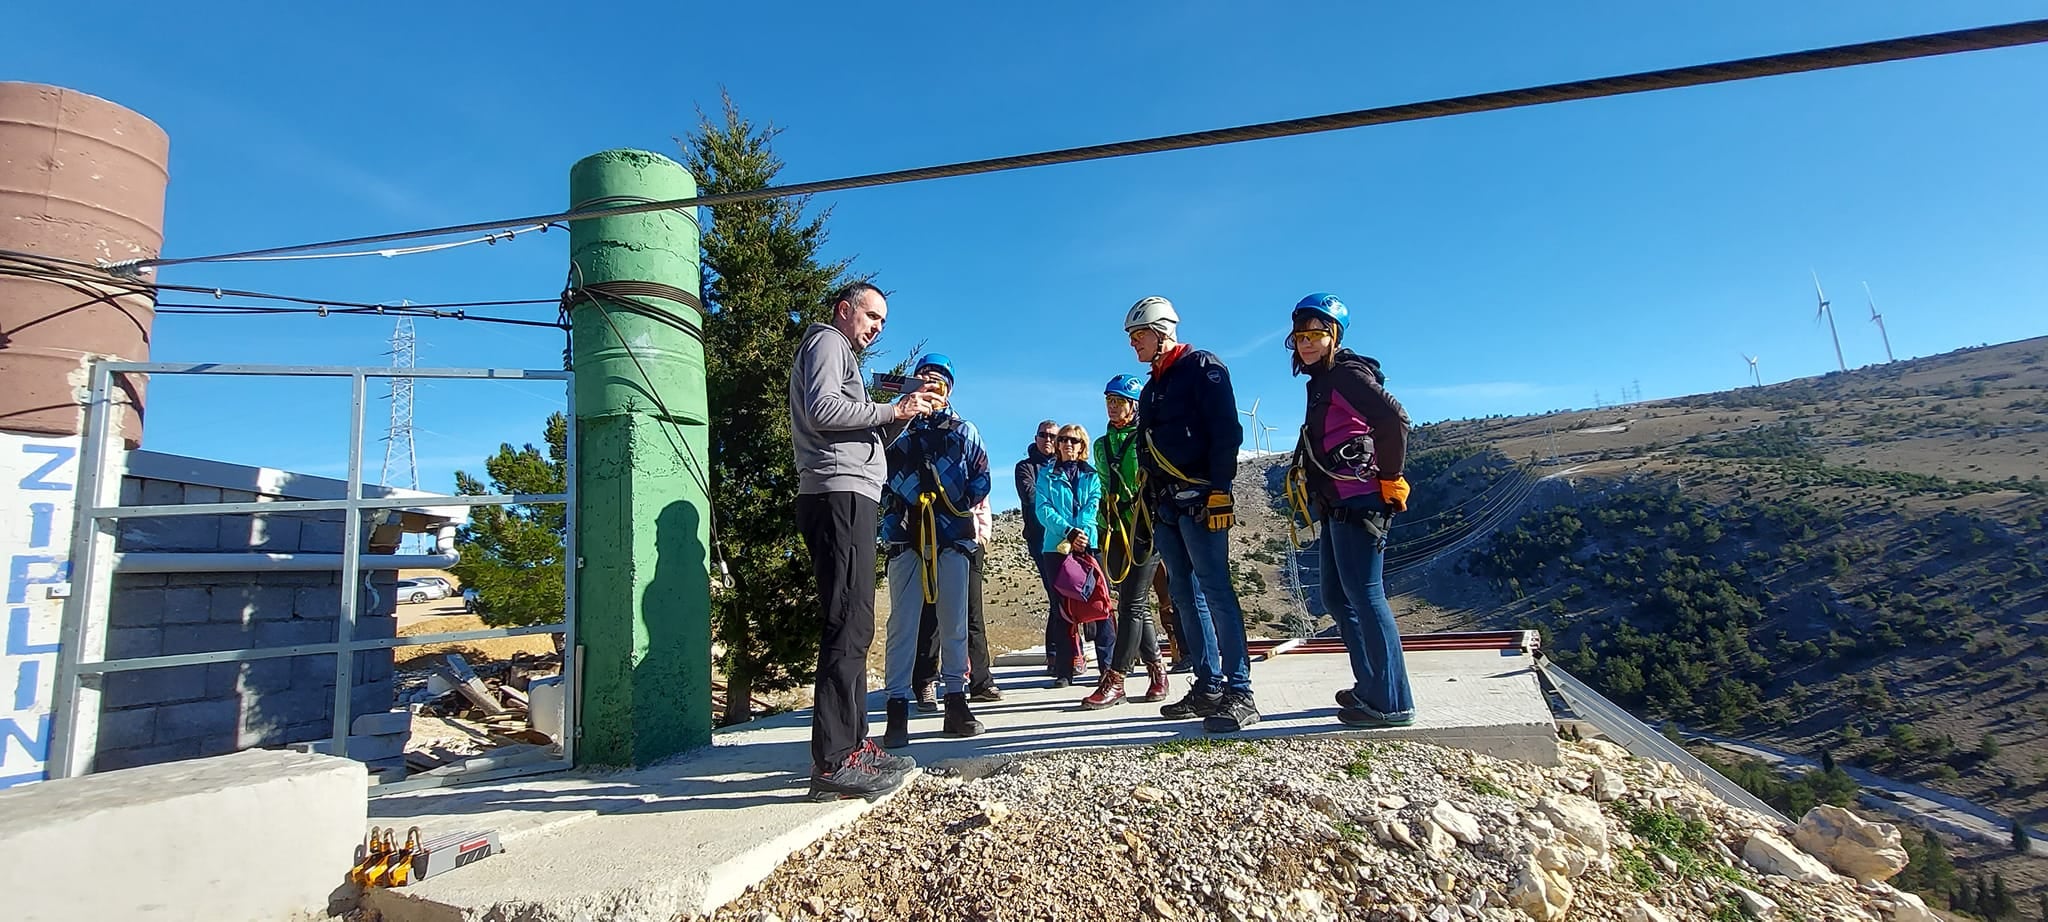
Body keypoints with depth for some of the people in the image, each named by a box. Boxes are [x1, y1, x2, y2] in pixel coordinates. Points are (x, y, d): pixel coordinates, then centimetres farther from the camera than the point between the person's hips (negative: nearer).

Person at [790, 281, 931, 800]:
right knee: (849, 626, -16)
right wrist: (892, 411, -10)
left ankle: (853, 743, 16)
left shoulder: (840, 353, 33)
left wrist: (900, 416, 15)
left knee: (851, 627, 10)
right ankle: (833, 762, -16)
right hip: (840, 496, -11)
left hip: (848, 499, 11)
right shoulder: (827, 342, 3)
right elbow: (822, 410, -16)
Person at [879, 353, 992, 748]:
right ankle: (897, 709, -4)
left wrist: (963, 504, -3)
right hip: (906, 536, -1)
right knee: (903, 621, -6)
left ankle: (956, 702, 9)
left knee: (953, 621, 2)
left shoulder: (964, 430, 19)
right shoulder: (899, 427, 16)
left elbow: (981, 477, 11)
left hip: (952, 535, 1)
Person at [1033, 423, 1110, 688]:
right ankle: (1064, 669, 6)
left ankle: (1110, 665, 0)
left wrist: (1082, 532, -17)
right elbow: (1043, 509, -1)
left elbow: (1093, 506, 1)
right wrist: (1069, 531, -15)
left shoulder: (1092, 475, 15)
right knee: (1063, 607, 1)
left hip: (1089, 544, 0)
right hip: (1055, 546, 0)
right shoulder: (1047, 475, 12)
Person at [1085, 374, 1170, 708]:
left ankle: (1114, 680, -7)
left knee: (1131, 604, -8)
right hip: (1115, 532, 6)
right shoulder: (1101, 445, 18)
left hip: (1145, 527, -6)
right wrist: (1101, 527, 16)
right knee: (1135, 605, 8)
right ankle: (1157, 672, 20)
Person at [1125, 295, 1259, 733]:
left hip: (1199, 499, -9)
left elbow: (1227, 431, -11)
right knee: (1185, 595, 7)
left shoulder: (1202, 367, -1)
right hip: (1165, 506, 9)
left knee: (1214, 589, -12)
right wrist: (1150, 506, 18)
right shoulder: (1151, 389, 23)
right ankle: (1209, 687, 14)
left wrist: (1220, 491, -19)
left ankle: (1240, 693, -8)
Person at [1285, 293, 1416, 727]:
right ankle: (1370, 687, 24)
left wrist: (1388, 477, -15)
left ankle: (1392, 702, -2)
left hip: (1357, 502, -11)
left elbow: (1393, 419, -23)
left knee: (1364, 596, -9)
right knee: (1337, 598, 14)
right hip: (1337, 505, 11)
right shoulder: (1322, 381, 20)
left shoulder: (1347, 373, -9)